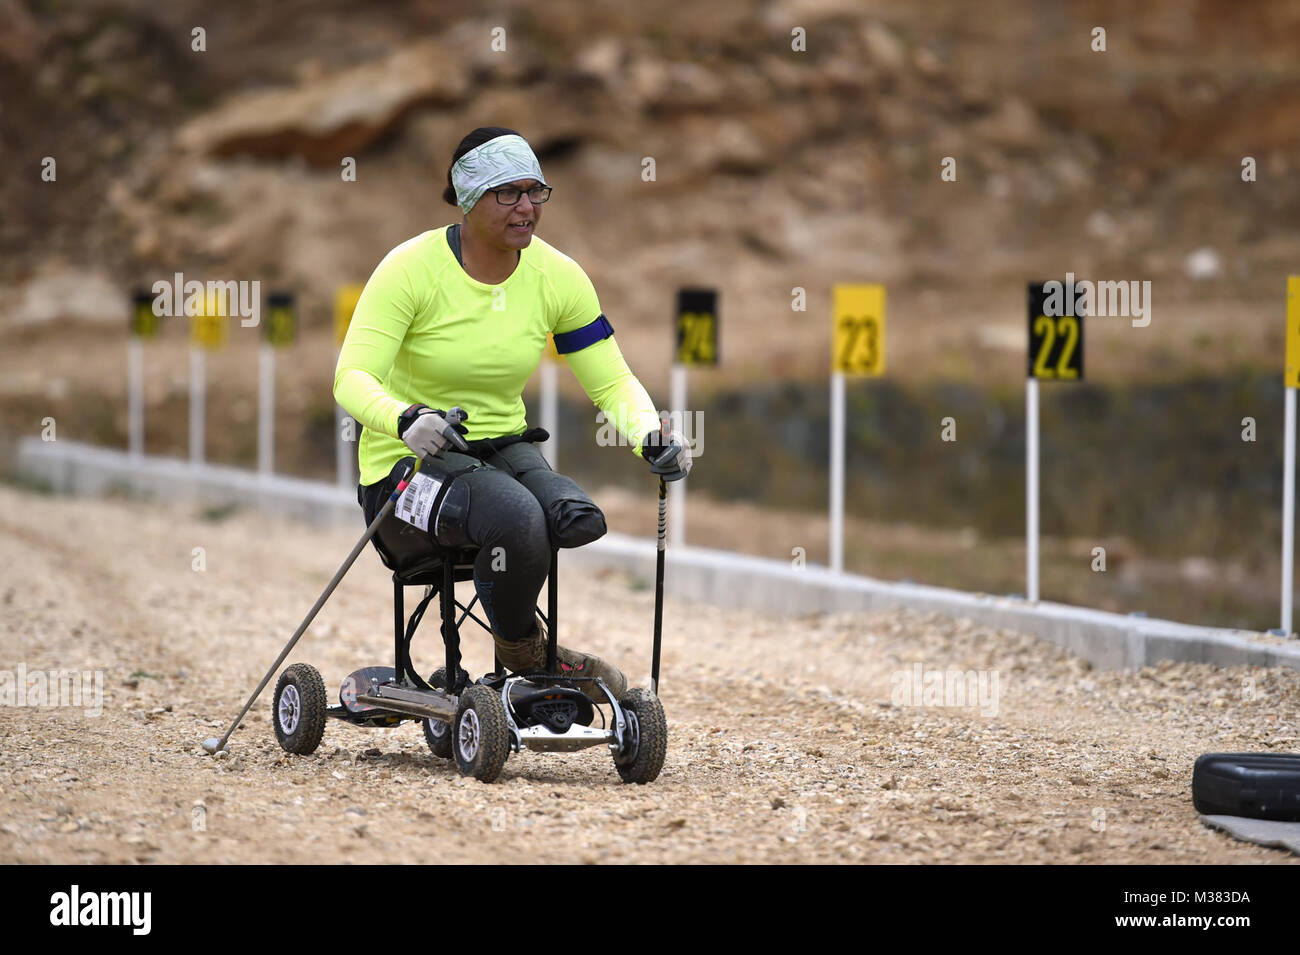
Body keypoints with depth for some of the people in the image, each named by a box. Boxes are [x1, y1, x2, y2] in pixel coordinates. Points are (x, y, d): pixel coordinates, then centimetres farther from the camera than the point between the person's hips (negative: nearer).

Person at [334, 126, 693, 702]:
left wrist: (651, 438, -21)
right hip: (409, 463, -4)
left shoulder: (558, 277, -1)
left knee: (577, 520, -30)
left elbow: (612, 382, 1)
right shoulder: (411, 269, -15)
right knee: (516, 517, -36)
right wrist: (406, 421, -45)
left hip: (504, 450, 5)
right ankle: (525, 654, -8)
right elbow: (351, 378, -23)